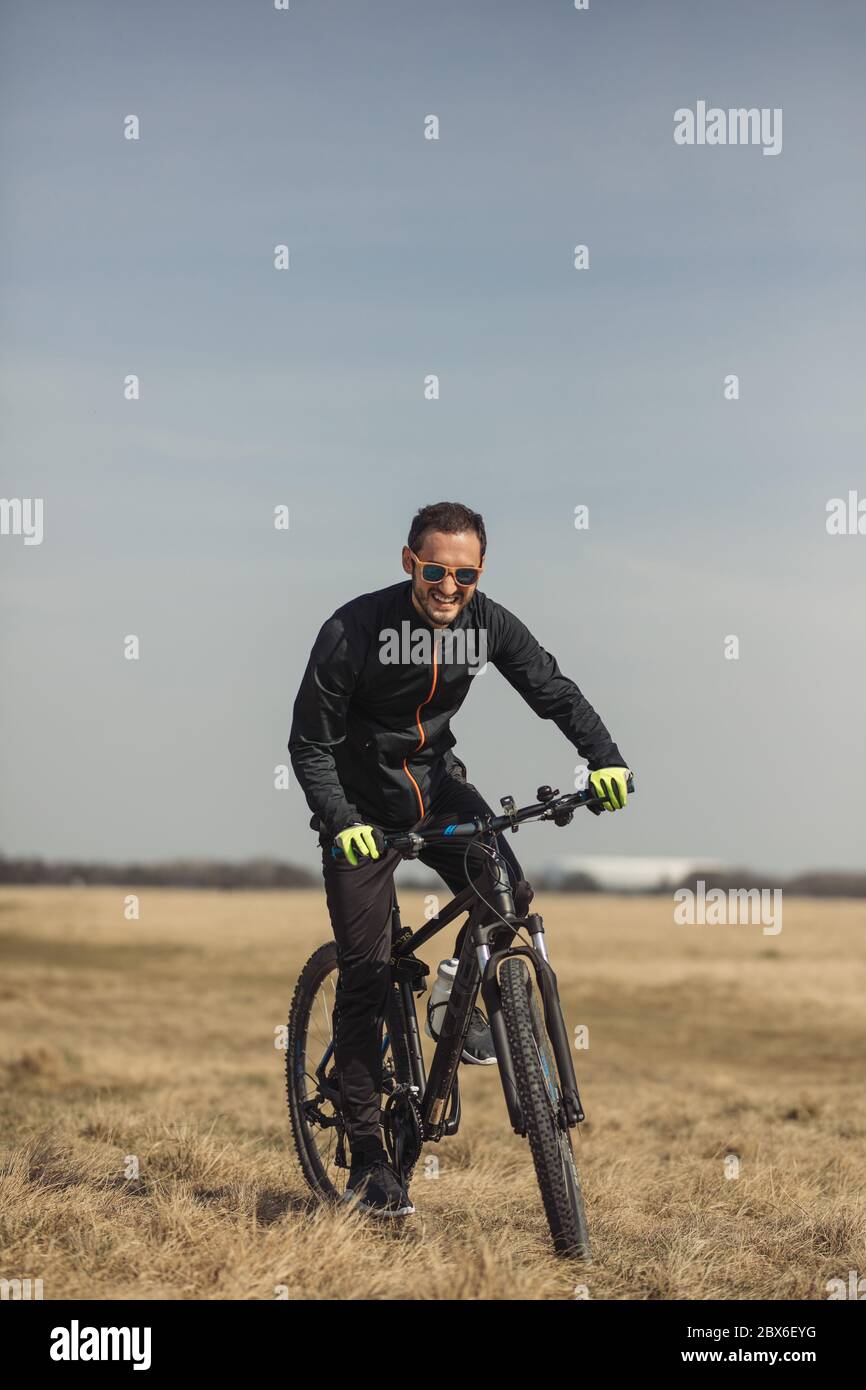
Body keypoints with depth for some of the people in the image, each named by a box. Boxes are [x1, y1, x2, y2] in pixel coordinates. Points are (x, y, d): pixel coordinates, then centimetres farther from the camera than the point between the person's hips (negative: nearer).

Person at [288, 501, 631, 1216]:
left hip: (437, 786, 3)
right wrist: (341, 822, -31)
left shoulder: (490, 624, -12)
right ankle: (367, 1157, 1)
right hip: (362, 804, -3)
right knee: (366, 975, -6)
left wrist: (605, 756, -21)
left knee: (507, 889, -24)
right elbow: (310, 743, -18)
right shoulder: (355, 629, -23)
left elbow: (554, 689, -4)